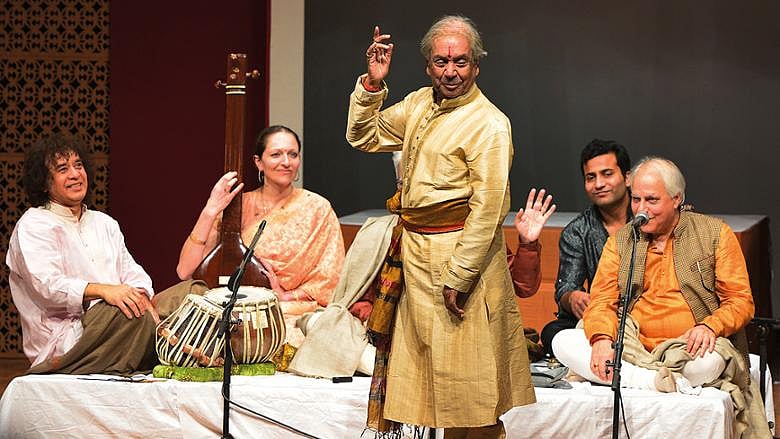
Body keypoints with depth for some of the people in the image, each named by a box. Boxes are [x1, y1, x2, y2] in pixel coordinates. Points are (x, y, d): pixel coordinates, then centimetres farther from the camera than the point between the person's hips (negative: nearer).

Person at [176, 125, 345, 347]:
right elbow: (186, 271, -3)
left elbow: (330, 283, 2)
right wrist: (210, 212, -12)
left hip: (293, 314, -2)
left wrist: (286, 296, -12)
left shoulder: (317, 209, 3)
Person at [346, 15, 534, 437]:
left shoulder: (488, 124, -15)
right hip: (414, 250, 8)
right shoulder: (419, 104, 9)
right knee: (423, 352, 14)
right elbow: (363, 137, 17)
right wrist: (372, 84, 2)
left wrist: (458, 277, -20)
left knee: (465, 371, -1)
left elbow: (488, 209, -19)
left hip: (461, 252, -8)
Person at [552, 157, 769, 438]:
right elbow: (602, 299, 5)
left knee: (711, 361, -39)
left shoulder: (714, 234, 6)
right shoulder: (620, 241, 13)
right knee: (563, 342, -22)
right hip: (634, 349, 4)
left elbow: (741, 301, 3)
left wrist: (709, 326, -19)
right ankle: (661, 381, -30)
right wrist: (602, 338, -17)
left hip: (687, 351, -3)